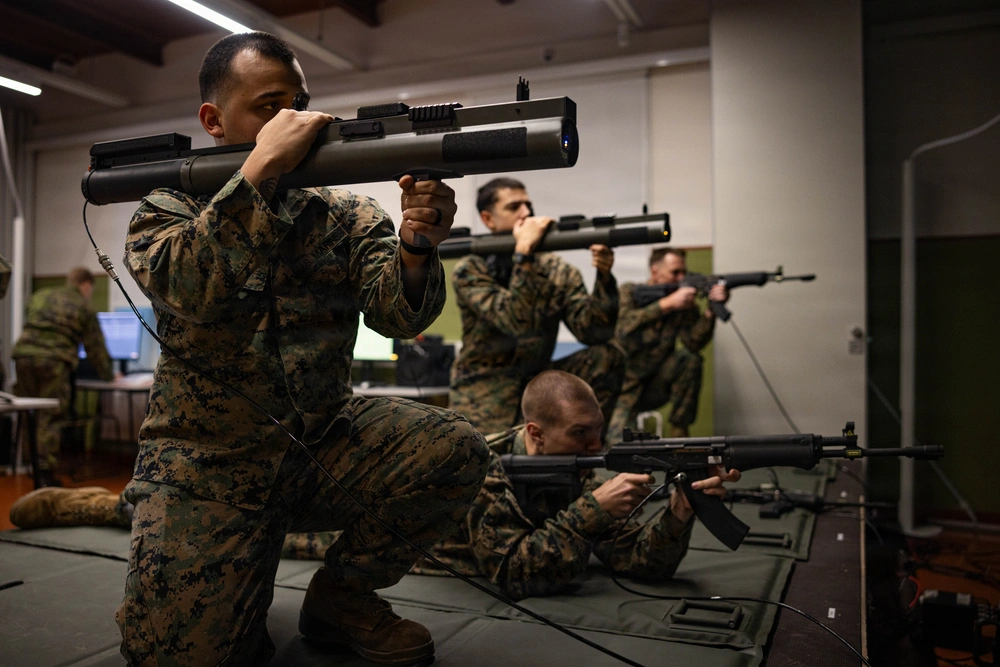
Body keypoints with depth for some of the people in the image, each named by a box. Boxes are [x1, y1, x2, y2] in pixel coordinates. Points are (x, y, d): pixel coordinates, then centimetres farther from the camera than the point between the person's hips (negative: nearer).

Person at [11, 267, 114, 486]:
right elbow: (95, 347, 13)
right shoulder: (84, 308, 11)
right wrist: (108, 374, 26)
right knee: (52, 418, -2)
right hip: (54, 360, -5)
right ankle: (46, 475, -2)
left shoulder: (40, 296, 25)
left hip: (24, 354, 5)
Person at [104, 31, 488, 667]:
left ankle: (341, 596, 2)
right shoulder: (166, 210, 1)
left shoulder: (349, 215, 5)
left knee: (454, 449, -23)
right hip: (205, 457, -1)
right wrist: (263, 168, -29)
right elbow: (191, 291, -22)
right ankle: (245, 594, 19)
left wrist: (416, 248, -32)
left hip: (325, 441, 2)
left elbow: (397, 315, -11)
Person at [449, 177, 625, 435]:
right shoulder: (469, 271, -10)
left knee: (608, 356, -15)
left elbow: (592, 332, -12)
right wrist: (523, 251, -30)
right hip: (485, 400, -3)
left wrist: (604, 276, -26)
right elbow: (517, 323, -26)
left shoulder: (558, 271, 0)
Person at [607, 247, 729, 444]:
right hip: (624, 388, -3)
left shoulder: (685, 305, -3)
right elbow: (624, 332, -29)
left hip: (655, 388, 3)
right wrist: (667, 304, -34)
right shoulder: (630, 293, -9)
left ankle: (679, 433, -11)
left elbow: (695, 342, -19)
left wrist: (712, 309, -33)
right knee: (621, 442, -25)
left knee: (689, 358, -24)